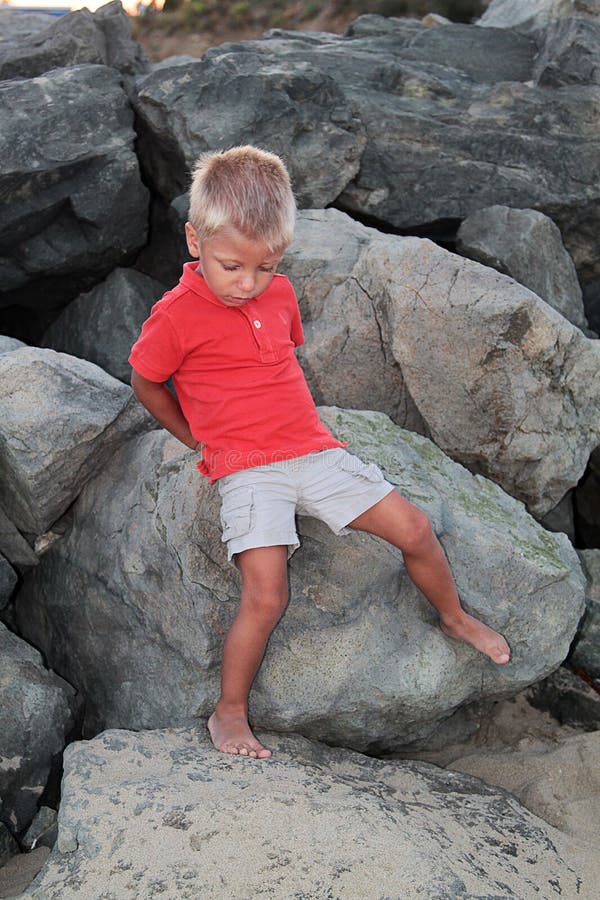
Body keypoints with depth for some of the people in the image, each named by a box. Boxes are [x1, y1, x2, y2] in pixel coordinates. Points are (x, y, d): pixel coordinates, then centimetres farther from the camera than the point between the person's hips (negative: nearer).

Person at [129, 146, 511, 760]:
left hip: (312, 449, 6)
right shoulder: (176, 316, -11)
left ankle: (454, 617, 30)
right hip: (245, 471, -5)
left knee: (413, 529, 2)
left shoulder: (279, 294, 7)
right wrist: (199, 439, 9)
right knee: (265, 598, -19)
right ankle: (229, 715, 3)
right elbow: (145, 383, 4)